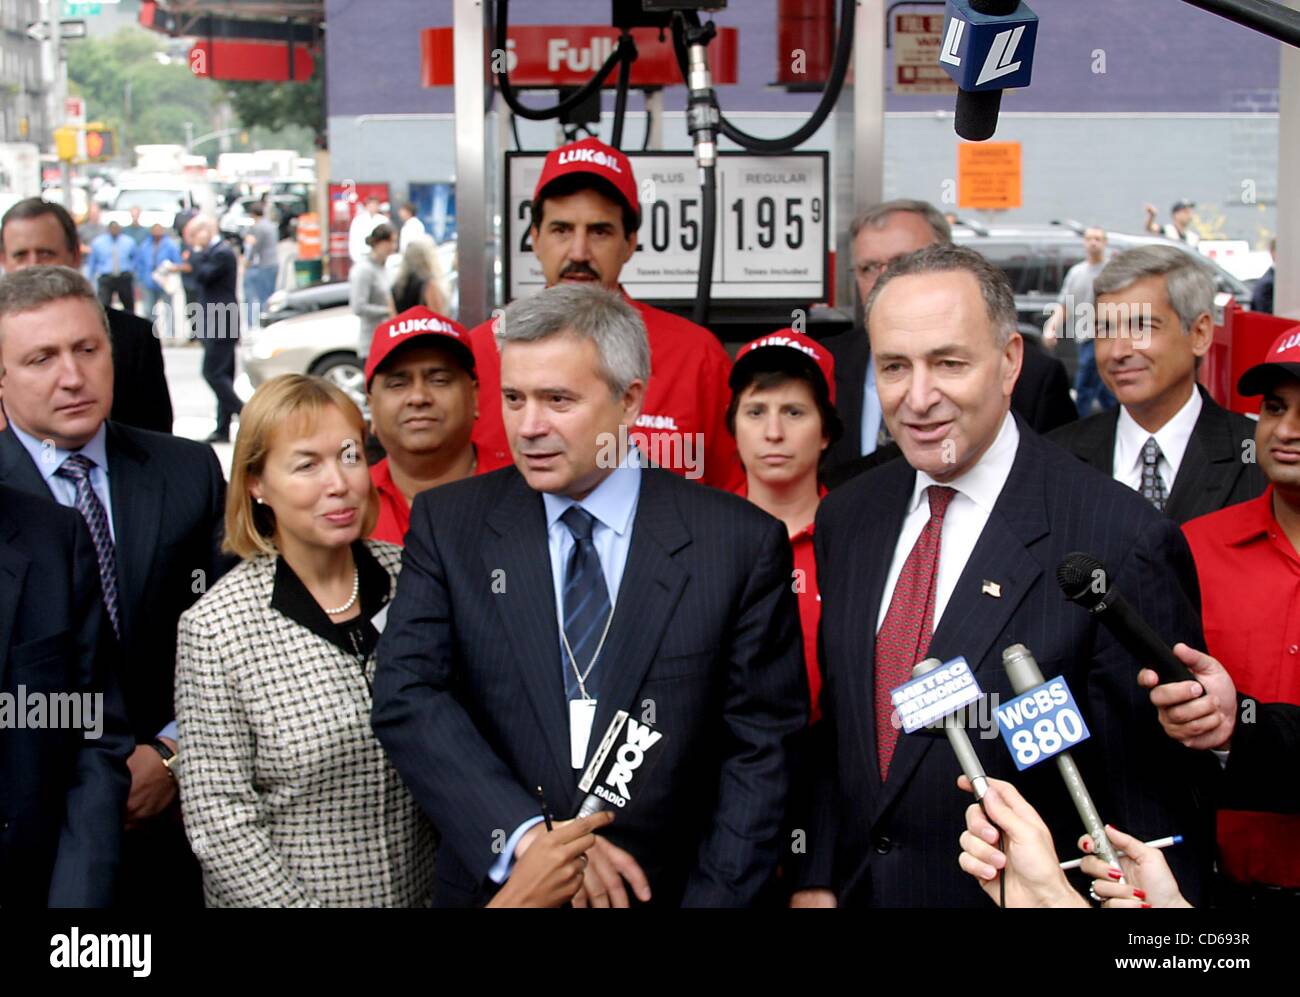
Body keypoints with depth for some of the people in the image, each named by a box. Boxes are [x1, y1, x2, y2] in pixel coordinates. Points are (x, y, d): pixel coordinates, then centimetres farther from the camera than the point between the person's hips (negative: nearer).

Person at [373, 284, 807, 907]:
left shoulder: (744, 543, -8)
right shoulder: (447, 524, -4)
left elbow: (761, 748, -6)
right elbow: (405, 697, -13)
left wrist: (715, 896, -15)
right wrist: (526, 833, -24)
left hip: (669, 889, 0)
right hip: (495, 884, 1)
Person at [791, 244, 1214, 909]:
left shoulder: (1122, 543, -20)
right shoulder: (845, 519, 0)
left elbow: (1154, 805, -16)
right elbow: (831, 729, 7)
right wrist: (815, 880, 0)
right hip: (855, 889, 5)